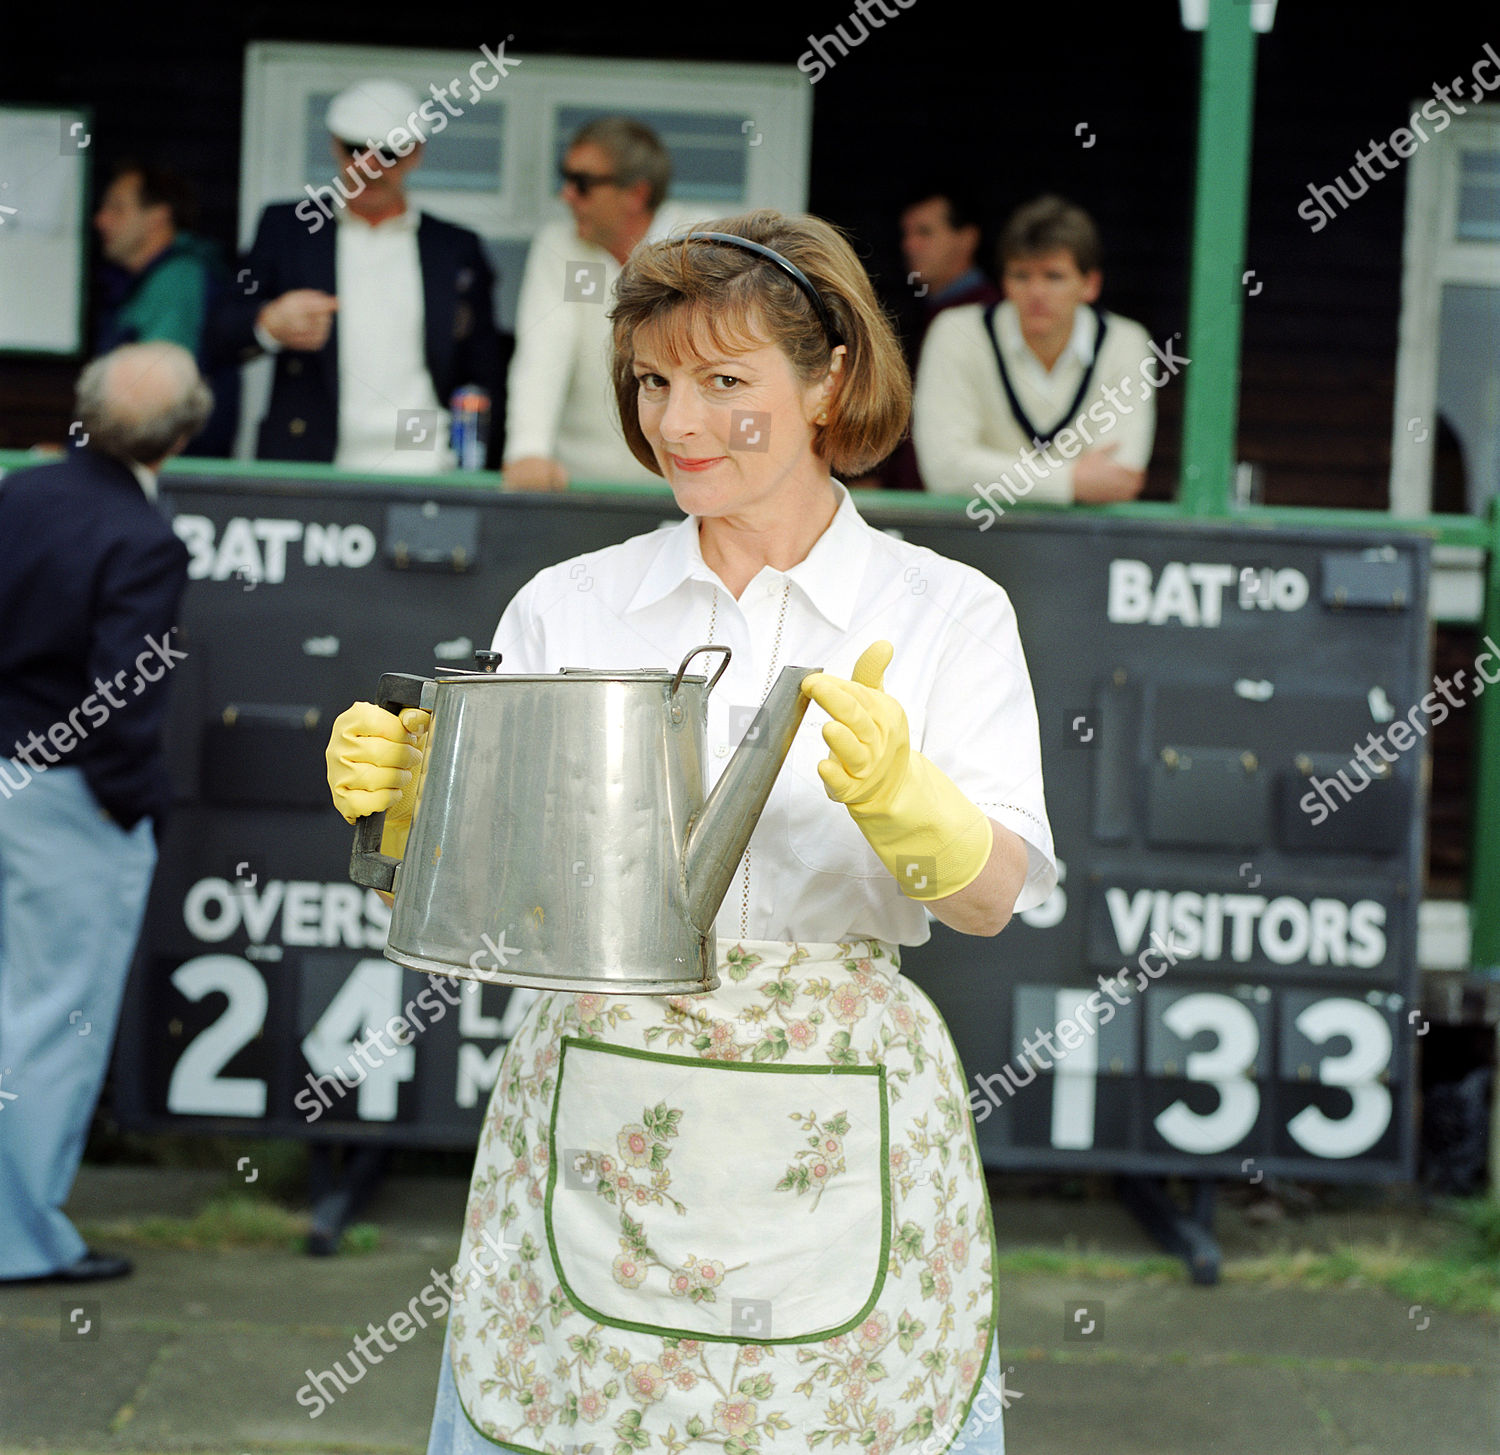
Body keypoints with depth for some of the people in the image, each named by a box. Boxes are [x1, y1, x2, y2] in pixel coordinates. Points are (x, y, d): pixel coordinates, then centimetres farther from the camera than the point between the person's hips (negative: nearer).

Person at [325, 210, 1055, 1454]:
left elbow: (993, 898, -8)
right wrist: (402, 798, -13)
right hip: (595, 1115, 1)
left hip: (838, 1132, -1)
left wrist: (894, 786, -27)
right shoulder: (569, 607, 6)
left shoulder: (947, 614, 2)